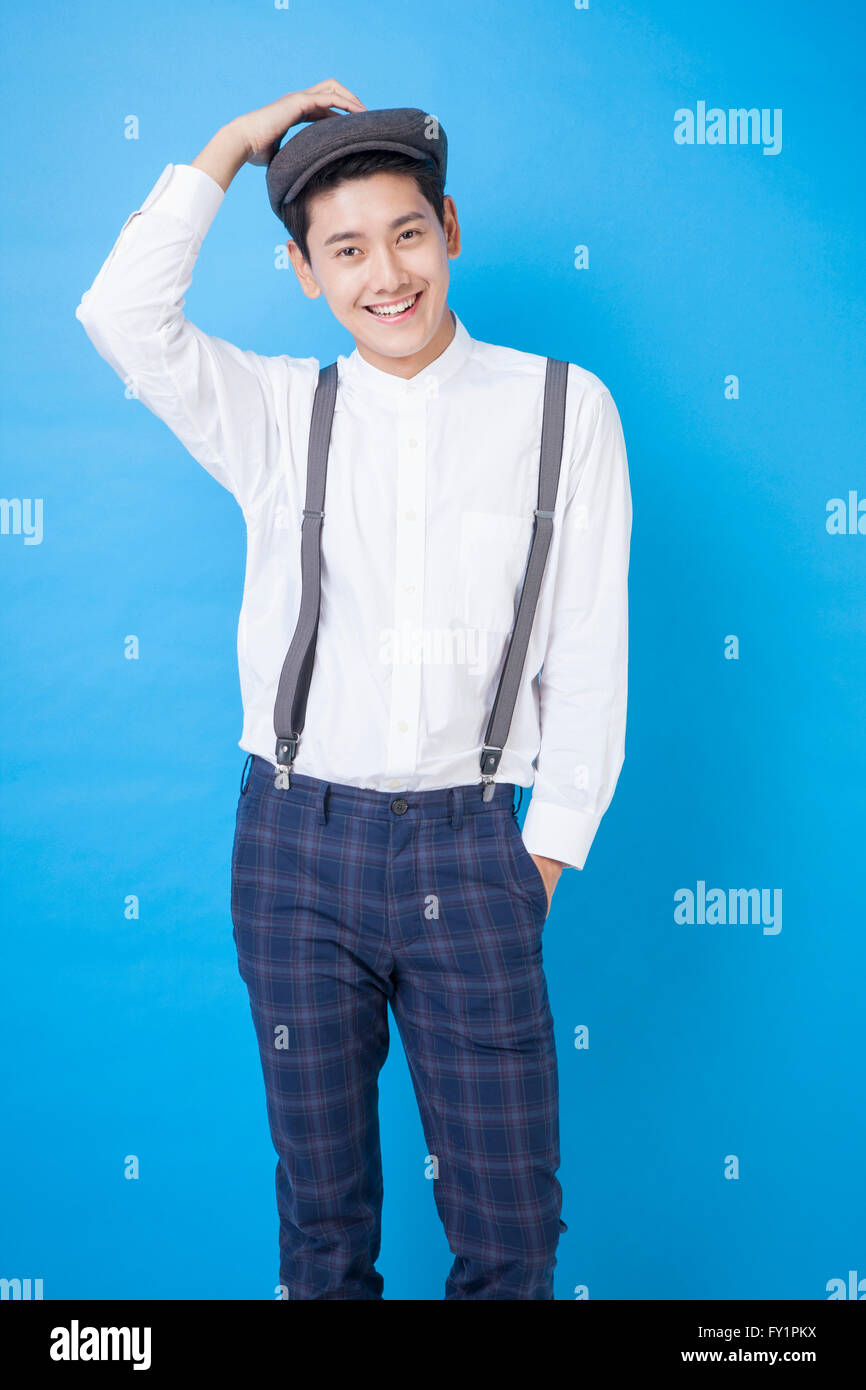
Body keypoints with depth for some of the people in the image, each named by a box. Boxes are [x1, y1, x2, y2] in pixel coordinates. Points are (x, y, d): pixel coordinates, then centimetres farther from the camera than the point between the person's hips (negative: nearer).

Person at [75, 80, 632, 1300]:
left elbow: (590, 651, 0)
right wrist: (231, 147, -4)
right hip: (297, 840, 2)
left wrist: (548, 854, -1)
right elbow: (124, 319, -10)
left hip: (467, 846, -1)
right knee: (322, 1208, 16)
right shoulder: (281, 412, 5)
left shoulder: (564, 409, -1)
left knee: (513, 1225, 8)